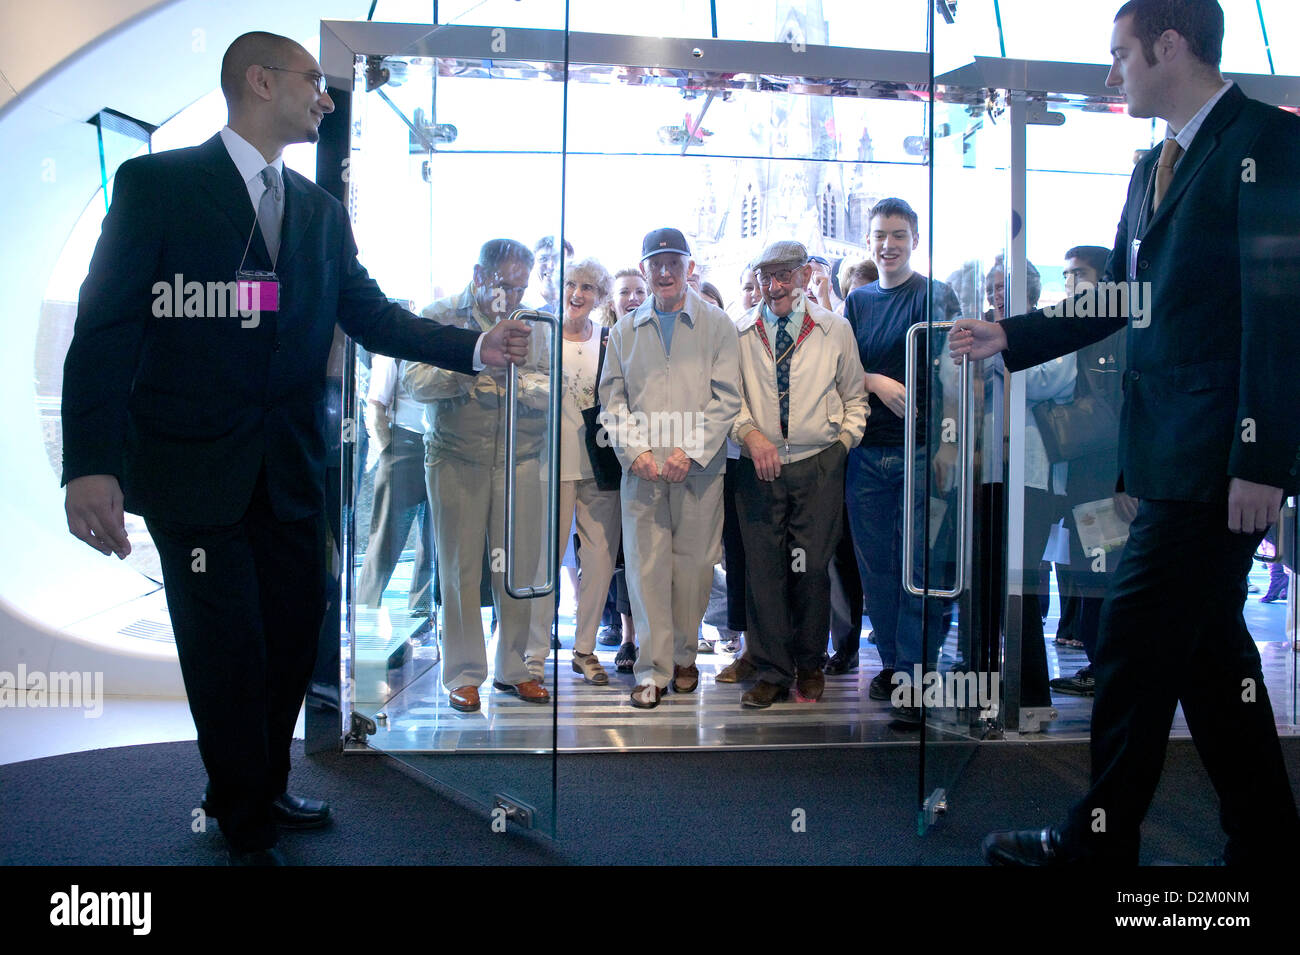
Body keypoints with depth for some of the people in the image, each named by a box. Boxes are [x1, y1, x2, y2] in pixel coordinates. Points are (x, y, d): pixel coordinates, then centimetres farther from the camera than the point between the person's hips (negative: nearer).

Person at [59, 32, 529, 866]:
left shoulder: (322, 212, 12)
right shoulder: (156, 184, -5)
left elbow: (371, 314, 8)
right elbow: (106, 326, -11)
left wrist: (478, 347, -6)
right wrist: (92, 466, -21)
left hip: (291, 467, 6)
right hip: (195, 466, -5)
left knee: (294, 633, 14)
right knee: (228, 650, 4)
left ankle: (264, 788, 38)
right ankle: (246, 826, 27)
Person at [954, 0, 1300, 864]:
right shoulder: (1155, 168, 18)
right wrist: (1008, 337, 17)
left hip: (1218, 458, -9)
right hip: (1171, 452, 9)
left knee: (1136, 641, -3)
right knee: (1209, 641, 15)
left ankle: (1100, 839, 13)